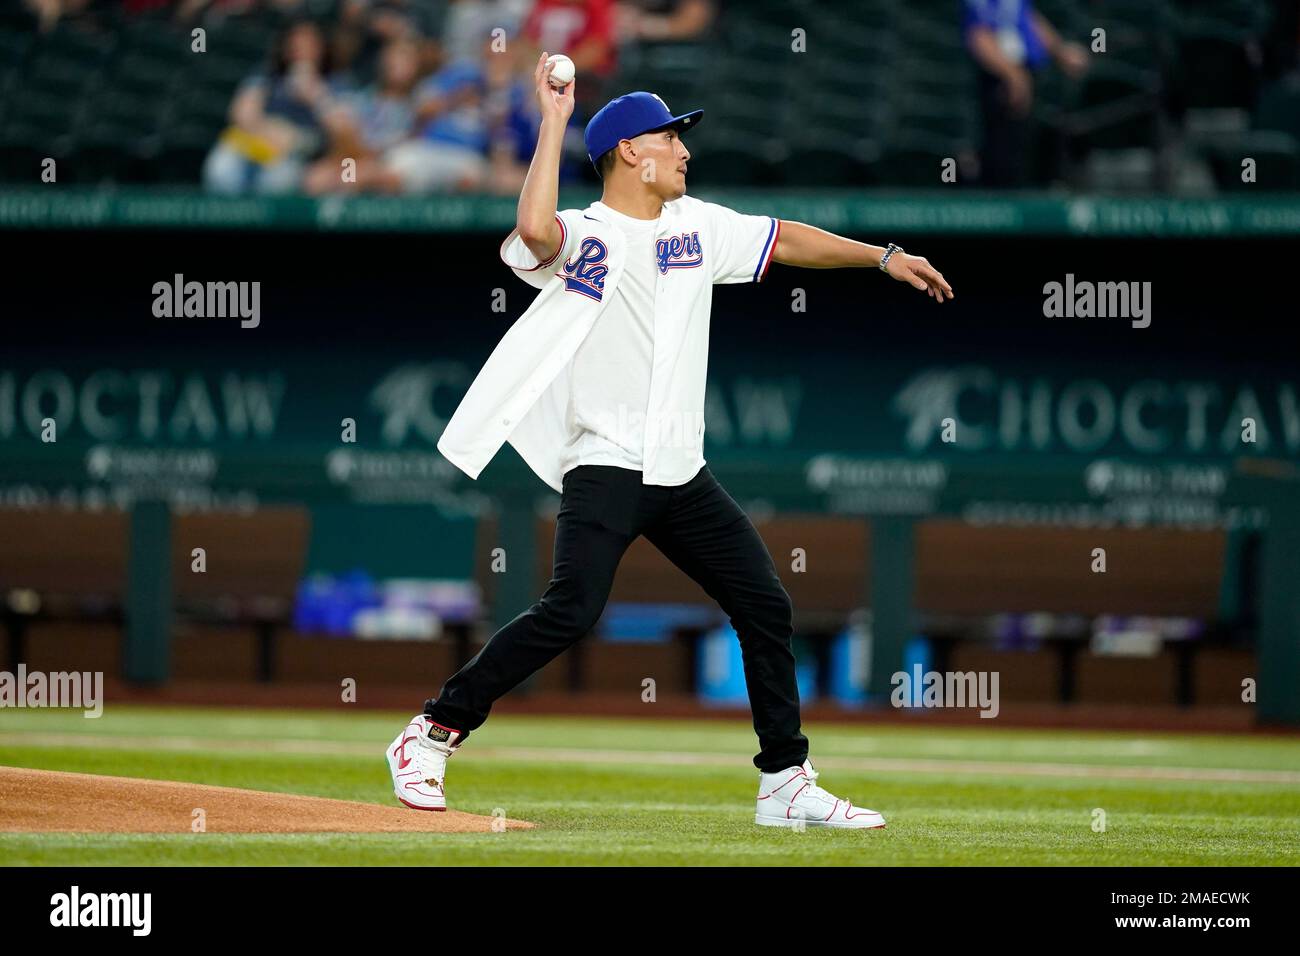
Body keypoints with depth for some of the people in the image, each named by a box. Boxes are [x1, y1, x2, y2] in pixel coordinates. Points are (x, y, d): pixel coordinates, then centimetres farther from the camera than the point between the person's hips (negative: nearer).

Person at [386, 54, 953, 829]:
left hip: (682, 472, 7)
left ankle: (786, 785, 15)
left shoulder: (697, 226, 12)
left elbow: (786, 240, 23)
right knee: (572, 610, -24)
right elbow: (535, 229, -31)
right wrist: (554, 120, -25)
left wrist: (883, 256, 18)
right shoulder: (581, 236, -9)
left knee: (766, 605, 6)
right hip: (605, 467, -7)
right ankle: (433, 734, -13)